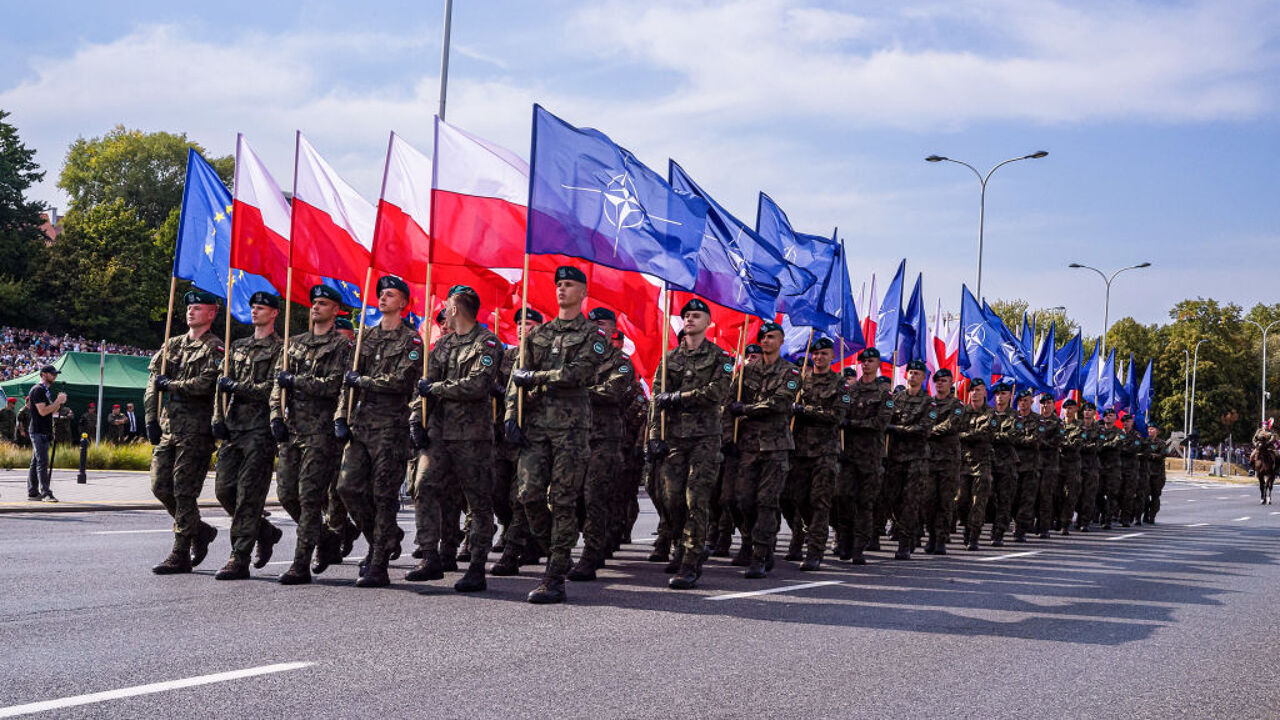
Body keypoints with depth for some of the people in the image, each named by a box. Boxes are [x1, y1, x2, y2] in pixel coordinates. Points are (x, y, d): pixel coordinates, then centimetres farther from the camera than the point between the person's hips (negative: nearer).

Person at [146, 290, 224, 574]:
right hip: (166, 428, 7)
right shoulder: (172, 344, 17)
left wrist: (170, 384, -8)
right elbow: (153, 381, 14)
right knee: (160, 487, 7)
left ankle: (181, 555, 1)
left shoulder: (214, 348, -4)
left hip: (195, 431, -7)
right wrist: (151, 419, 4)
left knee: (184, 492, -6)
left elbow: (205, 384, -18)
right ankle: (200, 530, 25)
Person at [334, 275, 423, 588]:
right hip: (360, 423, 6)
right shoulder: (367, 336, 17)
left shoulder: (410, 340, -2)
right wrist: (341, 417, 7)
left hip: (391, 426, -6)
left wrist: (362, 380, -8)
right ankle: (386, 537, 23)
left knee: (384, 496, -4)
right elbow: (349, 379, 17)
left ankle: (378, 568, 0)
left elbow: (402, 381, -15)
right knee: (348, 487, 0)